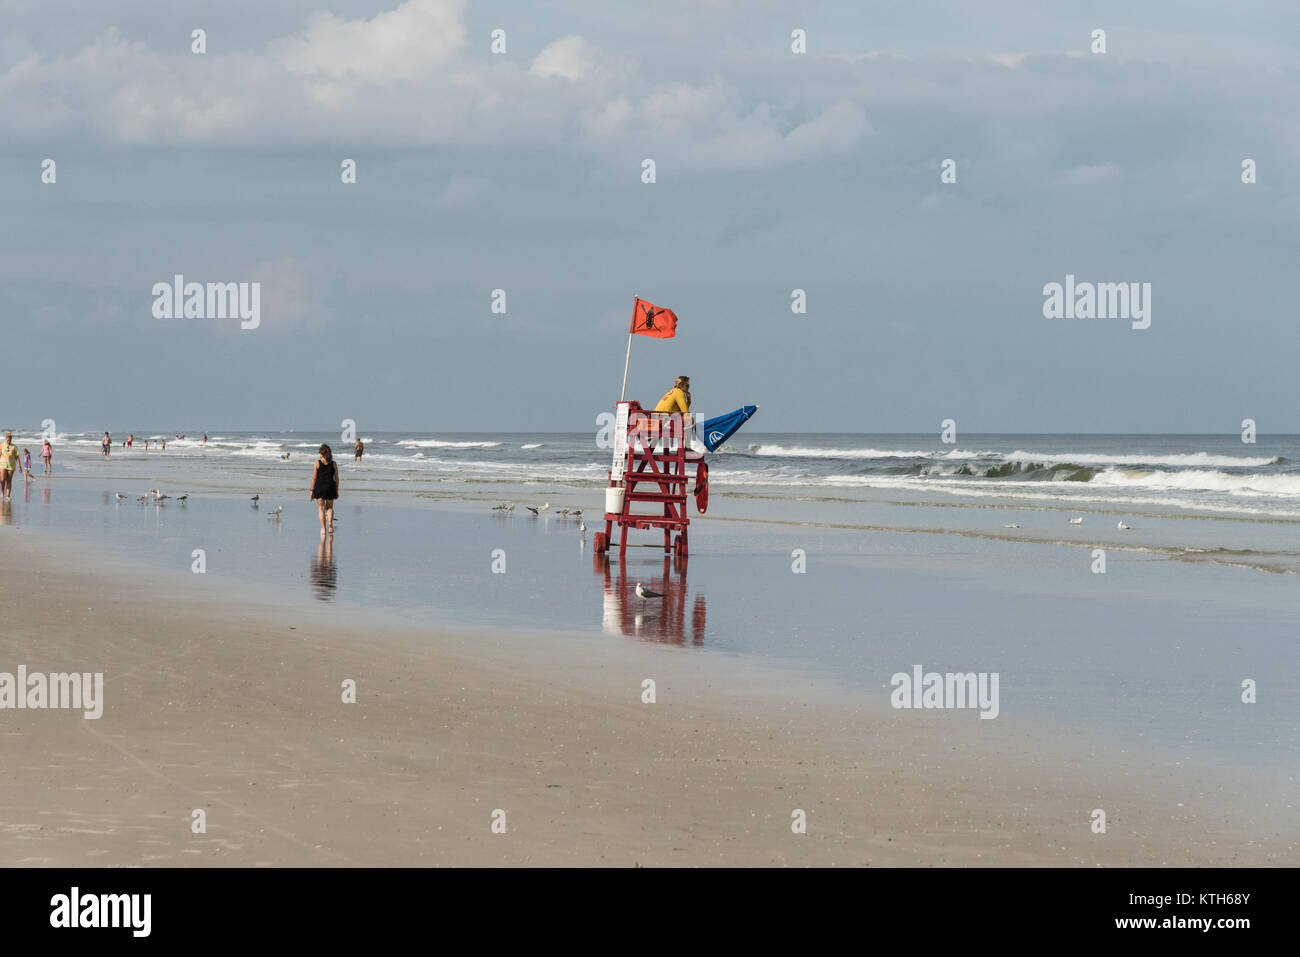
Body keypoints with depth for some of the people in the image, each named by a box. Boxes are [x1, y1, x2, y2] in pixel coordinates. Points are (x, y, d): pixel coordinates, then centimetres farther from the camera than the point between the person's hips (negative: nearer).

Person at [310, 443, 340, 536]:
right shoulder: (334, 464, 1)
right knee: (329, 507, 17)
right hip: (330, 487, 2)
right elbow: (336, 478, 3)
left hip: (319, 487, -2)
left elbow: (314, 478, -4)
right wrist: (337, 491, 10)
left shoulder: (317, 463, -4)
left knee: (321, 508, 7)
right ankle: (330, 522, -9)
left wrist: (312, 490, 2)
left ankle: (323, 528, 4)